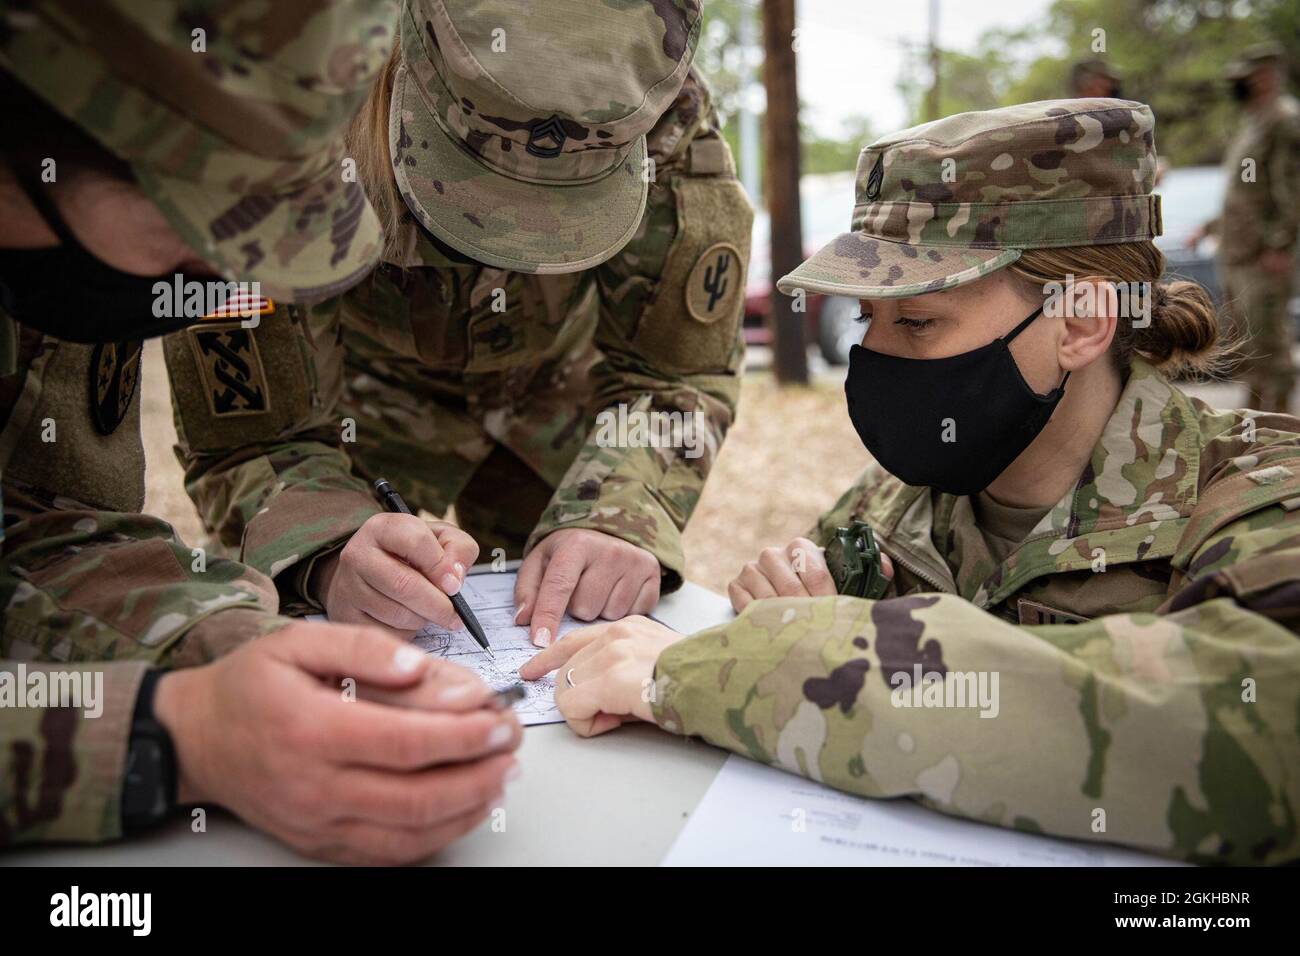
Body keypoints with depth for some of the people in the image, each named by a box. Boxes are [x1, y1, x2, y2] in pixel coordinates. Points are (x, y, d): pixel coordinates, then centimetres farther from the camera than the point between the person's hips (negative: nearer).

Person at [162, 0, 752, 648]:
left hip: (553, 389, 2)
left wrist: (616, 520, -43)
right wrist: (333, 557, -52)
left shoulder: (668, 120, -32)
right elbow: (251, 439, -30)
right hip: (373, 394, -1)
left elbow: (676, 370, -23)